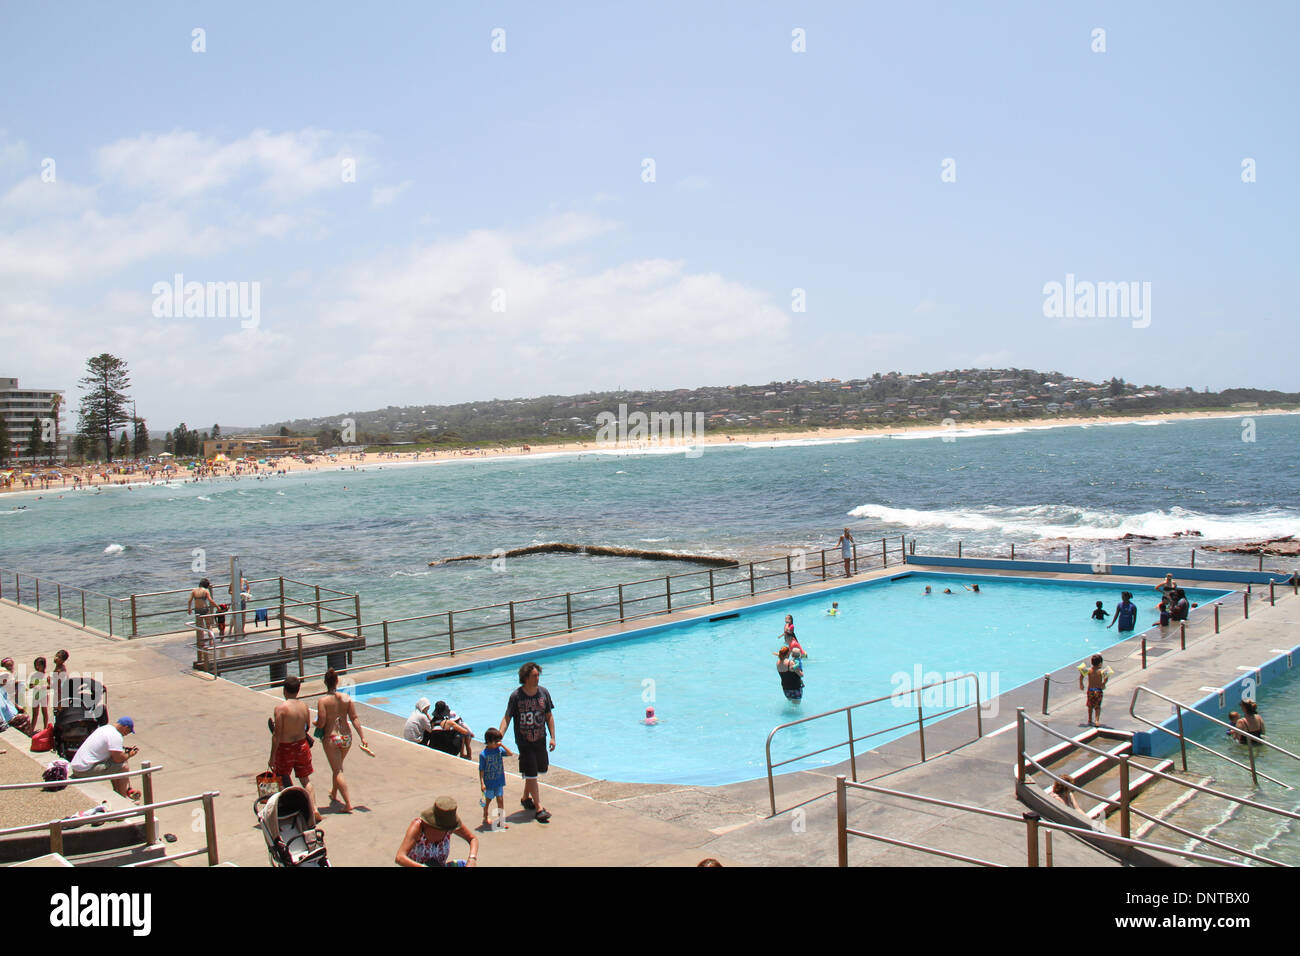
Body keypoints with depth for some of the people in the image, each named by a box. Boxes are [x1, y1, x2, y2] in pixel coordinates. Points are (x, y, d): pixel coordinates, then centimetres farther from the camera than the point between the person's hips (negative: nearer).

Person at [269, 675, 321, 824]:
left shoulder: (280, 708, -17)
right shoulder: (304, 706, -2)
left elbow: (277, 735, -16)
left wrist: (272, 756, -10)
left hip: (285, 748, -4)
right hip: (302, 745, 5)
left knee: (284, 782, 12)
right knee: (306, 780, 17)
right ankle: (314, 810, 9)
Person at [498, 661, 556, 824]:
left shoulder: (544, 692, -2)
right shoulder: (516, 696, -13)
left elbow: (549, 716, 6)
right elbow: (507, 718, -10)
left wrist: (552, 737, 3)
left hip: (540, 740, 4)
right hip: (523, 741, -4)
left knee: (534, 772, 16)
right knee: (531, 775, -6)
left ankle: (526, 798, 38)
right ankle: (539, 808, -3)